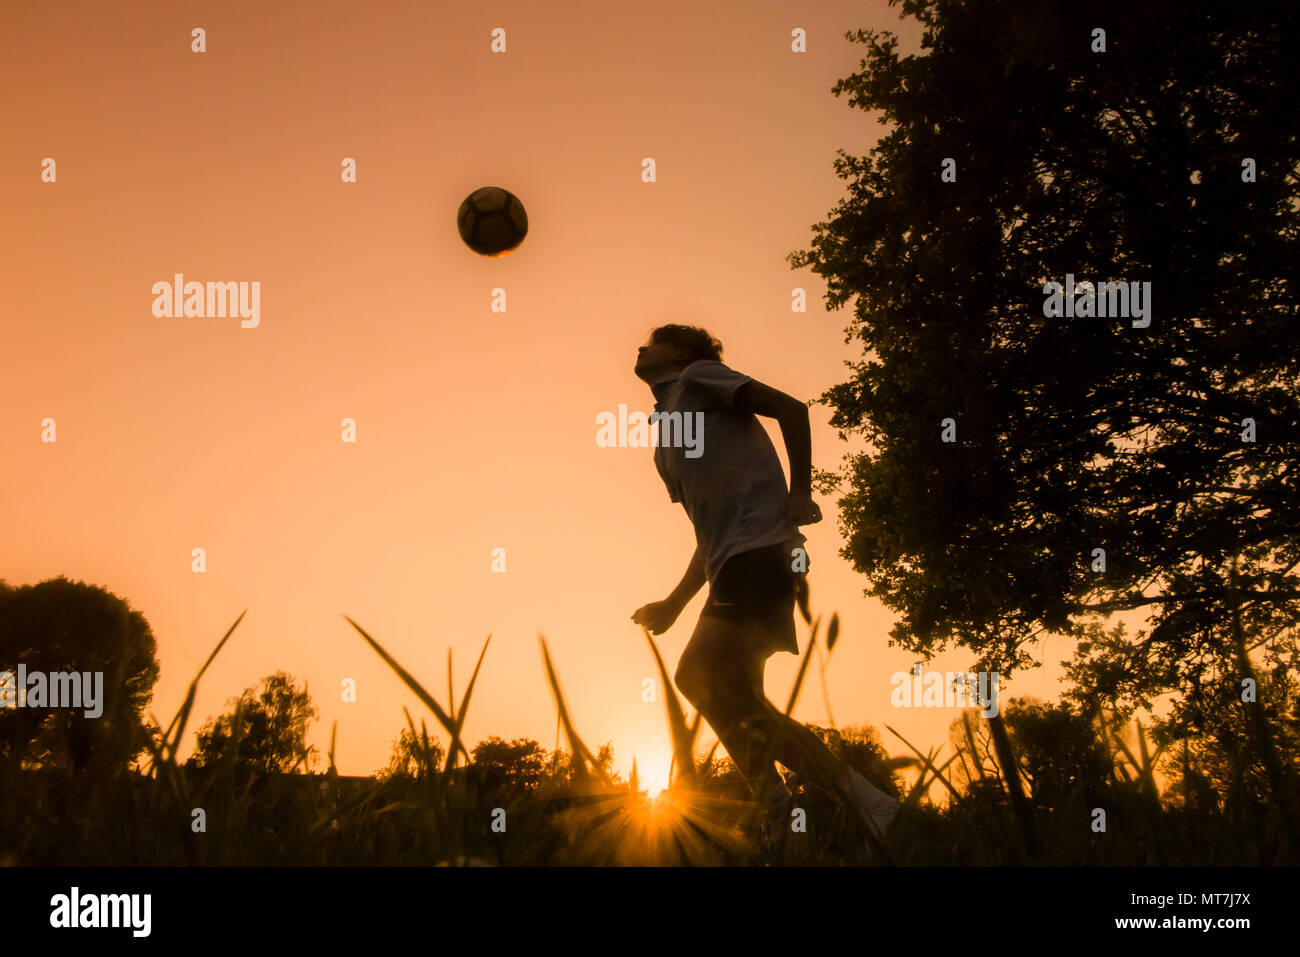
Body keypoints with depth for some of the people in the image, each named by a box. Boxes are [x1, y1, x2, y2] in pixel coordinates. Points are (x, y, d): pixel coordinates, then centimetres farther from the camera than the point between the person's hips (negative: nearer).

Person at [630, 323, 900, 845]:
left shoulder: (698, 376, 9)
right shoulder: (666, 441, 31)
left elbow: (790, 407, -3)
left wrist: (799, 493, -11)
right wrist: (674, 604, 21)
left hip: (759, 551, -9)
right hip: (732, 567, 9)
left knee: (724, 693, -19)